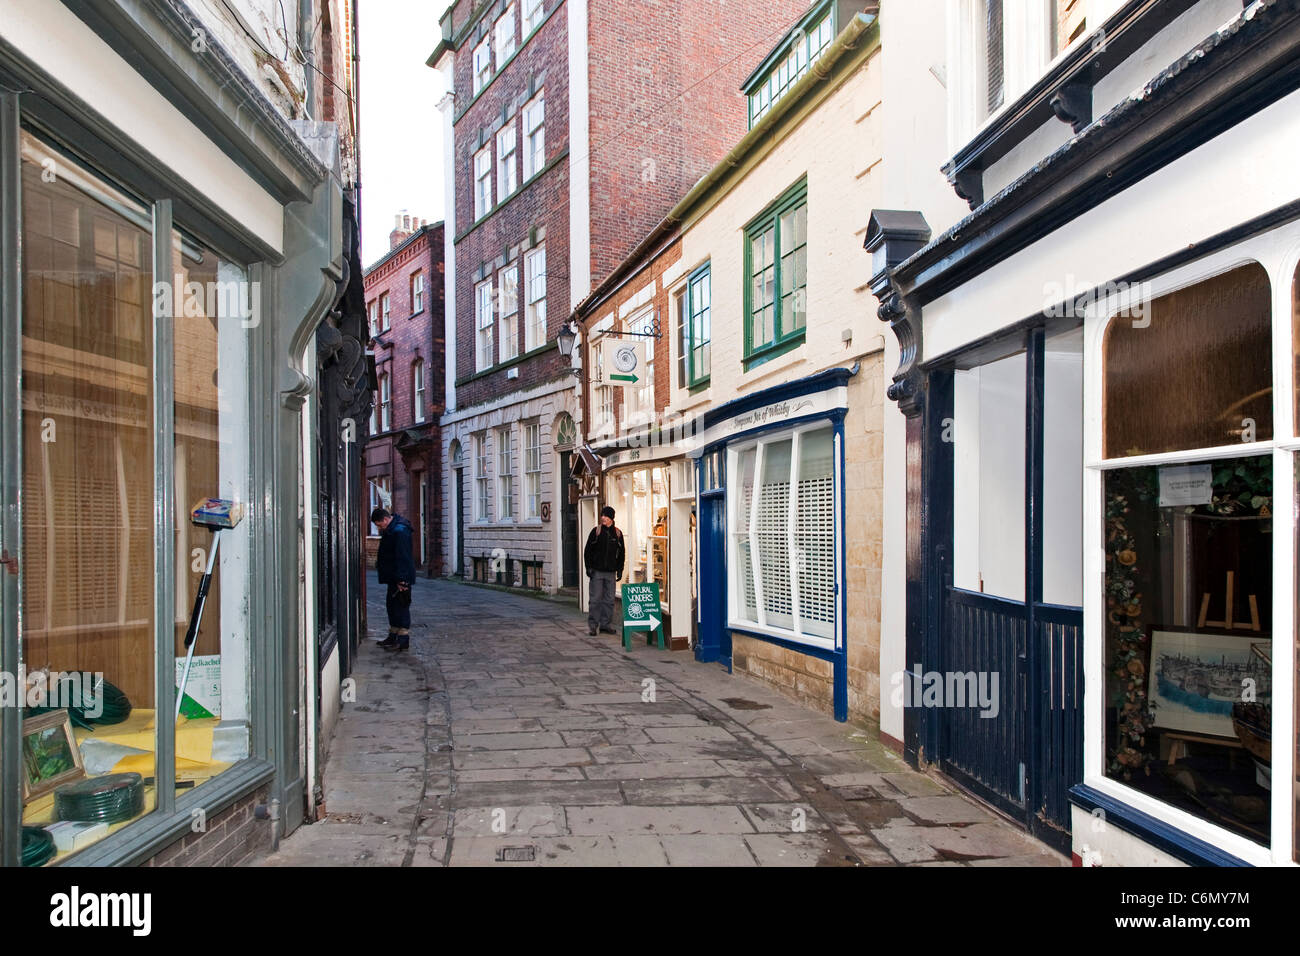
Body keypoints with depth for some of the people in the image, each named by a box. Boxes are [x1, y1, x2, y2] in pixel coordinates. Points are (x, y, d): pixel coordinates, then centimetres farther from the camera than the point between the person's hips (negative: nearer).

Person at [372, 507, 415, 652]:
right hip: (394, 577, 11)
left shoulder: (400, 531, -22)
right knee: (391, 605, 17)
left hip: (401, 578, -11)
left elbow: (402, 557, -26)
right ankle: (393, 637, 27)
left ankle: (403, 640, -2)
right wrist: (379, 558, 17)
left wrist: (401, 580, -28)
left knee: (401, 606, -6)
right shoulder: (390, 530, 13)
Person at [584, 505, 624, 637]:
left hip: (611, 572, 3)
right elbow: (587, 550, 3)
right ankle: (592, 625, 3)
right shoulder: (596, 531, 1)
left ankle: (605, 625, 13)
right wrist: (588, 567, -5)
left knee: (609, 599, 5)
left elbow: (621, 553, 14)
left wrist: (619, 570, 8)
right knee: (596, 599, -4)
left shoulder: (617, 533, 8)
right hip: (597, 571, -3)